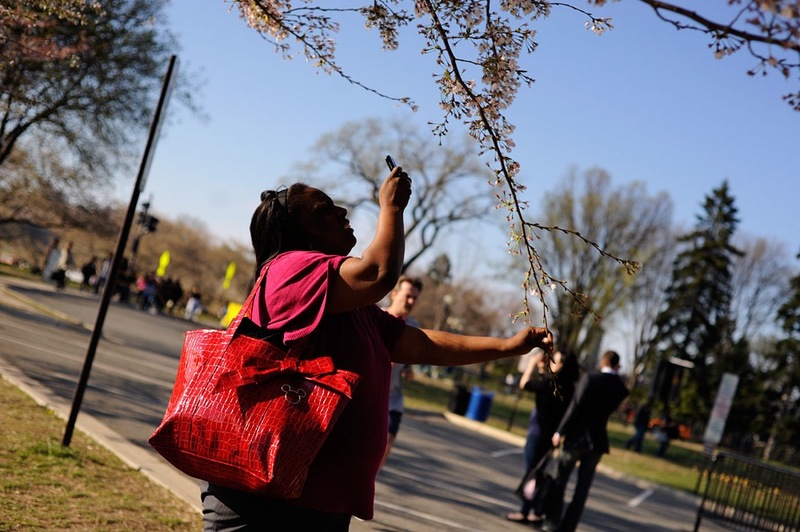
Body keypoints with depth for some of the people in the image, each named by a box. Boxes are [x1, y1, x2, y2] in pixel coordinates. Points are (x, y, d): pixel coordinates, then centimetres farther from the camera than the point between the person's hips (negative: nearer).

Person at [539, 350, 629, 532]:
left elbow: (575, 407, -15)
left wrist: (560, 431, -11)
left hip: (576, 437, -3)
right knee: (582, 488, 10)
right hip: (597, 441, 3)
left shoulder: (589, 379, -10)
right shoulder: (621, 389, 1)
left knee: (560, 481, 11)